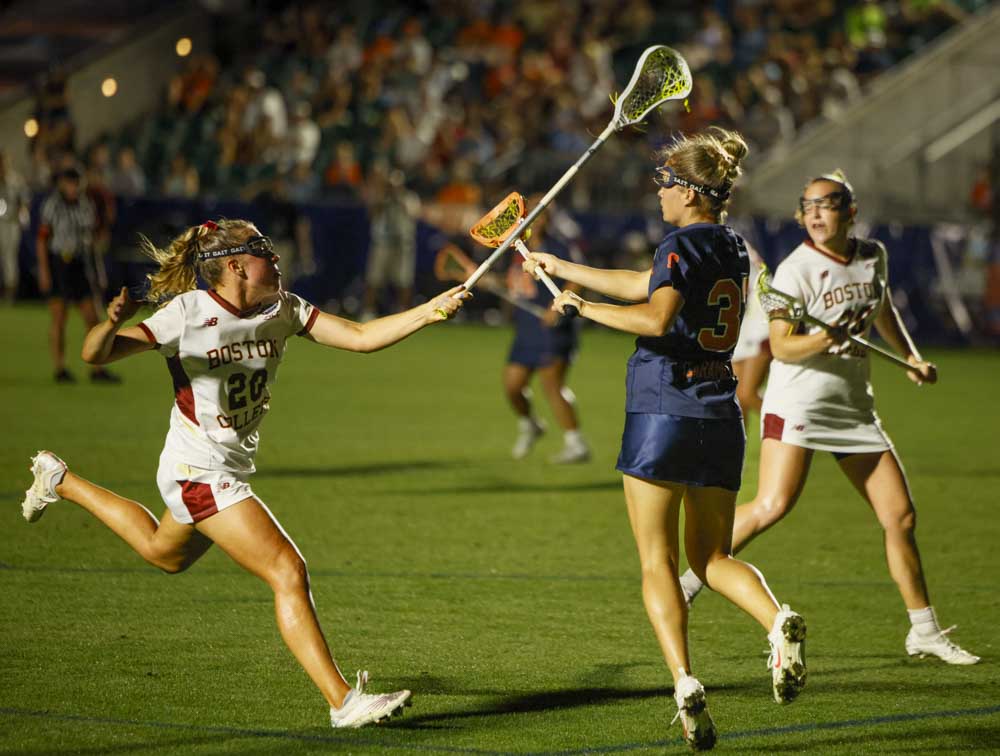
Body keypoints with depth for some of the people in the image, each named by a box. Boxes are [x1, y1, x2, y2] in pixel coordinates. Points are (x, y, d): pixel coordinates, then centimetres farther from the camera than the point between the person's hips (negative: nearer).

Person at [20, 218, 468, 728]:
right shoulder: (188, 313, -21)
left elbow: (361, 337, -6)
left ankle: (61, 482, 50)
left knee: (163, 552, 33)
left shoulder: (283, 310, -3)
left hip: (230, 469, 9)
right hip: (199, 471, -9)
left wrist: (430, 311, -17)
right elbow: (95, 355, -21)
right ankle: (342, 702, -13)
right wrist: (113, 324, -43)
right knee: (288, 572, -16)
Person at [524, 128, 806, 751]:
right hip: (721, 415, 7)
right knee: (712, 558, 14)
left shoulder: (683, 245, -10)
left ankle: (686, 684, -15)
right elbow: (643, 284, 24)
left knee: (658, 563, 1)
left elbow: (655, 316, -28)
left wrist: (584, 307, -17)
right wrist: (561, 267, 30)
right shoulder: (733, 249, 14)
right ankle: (779, 621, -15)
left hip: (663, 412, -7)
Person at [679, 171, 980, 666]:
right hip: (798, 401, -6)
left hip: (854, 408, 6)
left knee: (900, 515, 4)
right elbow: (780, 346, -17)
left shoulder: (874, 256, 7)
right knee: (772, 506, -22)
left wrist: (911, 357, 20)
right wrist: (825, 340, -33)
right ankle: (692, 579, -6)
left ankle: (924, 632, 14)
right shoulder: (796, 269, -11)